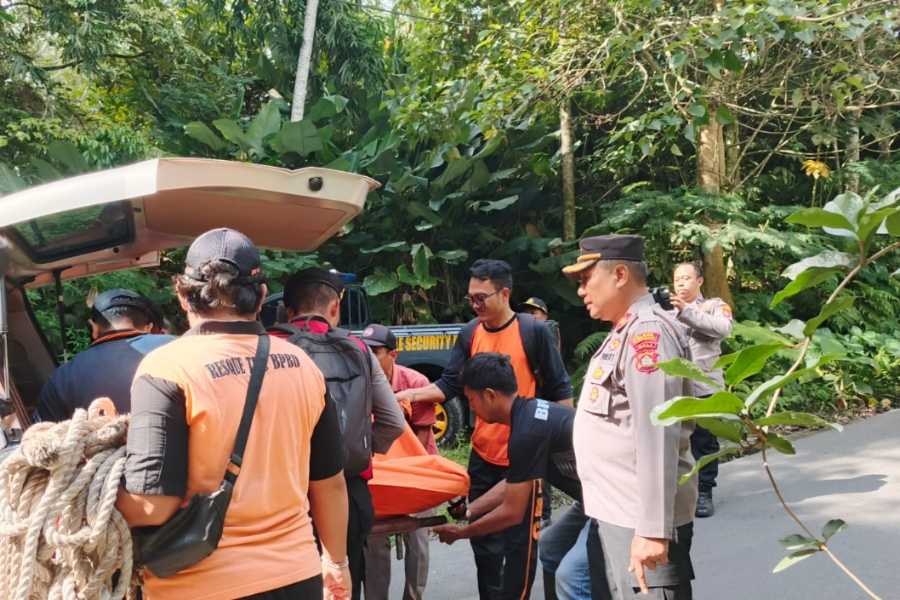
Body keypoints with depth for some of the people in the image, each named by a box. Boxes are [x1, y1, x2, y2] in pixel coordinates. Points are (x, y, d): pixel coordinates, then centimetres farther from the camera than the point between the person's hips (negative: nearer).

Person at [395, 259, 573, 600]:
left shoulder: (534, 331, -9)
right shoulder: (470, 333, 4)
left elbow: (560, 390, -4)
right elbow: (449, 384, 1)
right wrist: (411, 395, -15)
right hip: (482, 456, 5)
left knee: (519, 541, 3)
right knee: (483, 540, 13)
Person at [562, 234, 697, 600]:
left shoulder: (648, 331, -16)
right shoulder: (626, 332, 13)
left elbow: (657, 438, -24)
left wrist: (653, 529, -26)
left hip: (639, 521, -10)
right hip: (616, 513, 10)